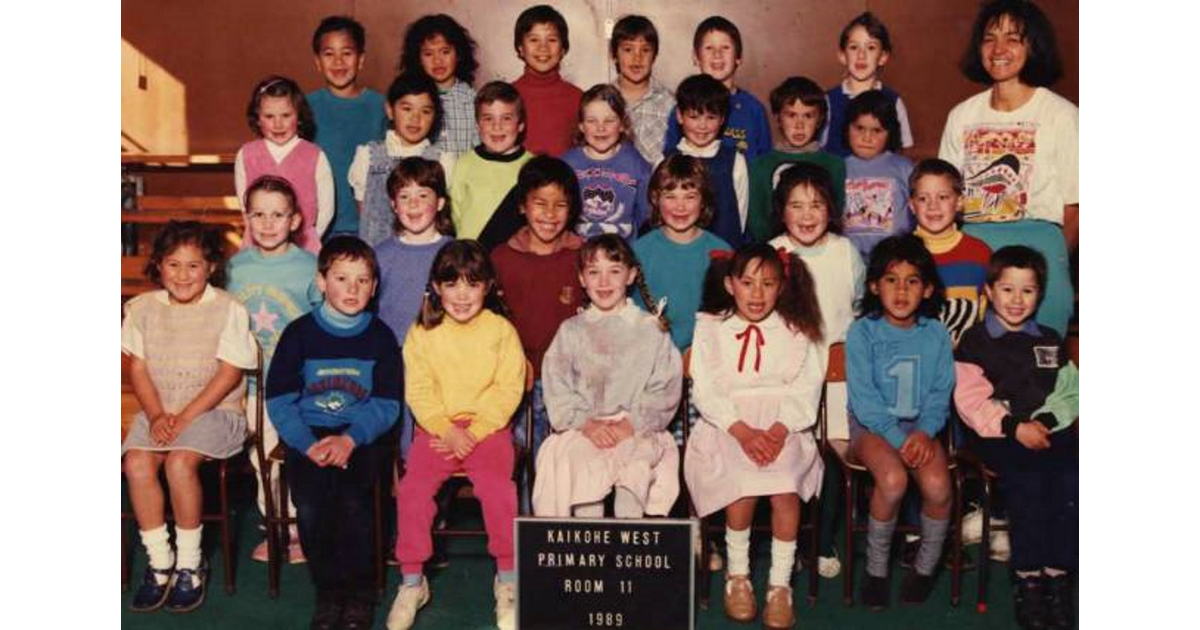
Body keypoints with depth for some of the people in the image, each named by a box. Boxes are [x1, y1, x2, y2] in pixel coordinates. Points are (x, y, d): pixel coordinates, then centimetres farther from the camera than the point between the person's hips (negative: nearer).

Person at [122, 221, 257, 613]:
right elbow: (138, 368, 7)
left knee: (179, 461, -29)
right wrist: (156, 415, -9)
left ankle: (190, 565, -11)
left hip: (214, 409, -4)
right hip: (158, 411, 4)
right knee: (136, 461, -24)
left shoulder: (228, 309, -4)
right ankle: (159, 562, -10)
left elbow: (229, 373, -9)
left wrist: (186, 417, -15)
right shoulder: (143, 308, 8)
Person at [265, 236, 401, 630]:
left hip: (364, 435, -1)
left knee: (351, 498, -27)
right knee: (308, 504, -24)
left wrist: (350, 438, -18)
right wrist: (308, 444, -15)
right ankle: (328, 589, -1)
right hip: (309, 433, 1)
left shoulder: (380, 336, 3)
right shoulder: (299, 333, 2)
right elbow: (279, 399, 0)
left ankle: (359, 589, -4)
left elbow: (387, 405, 0)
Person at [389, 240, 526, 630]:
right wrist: (447, 431, -13)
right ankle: (412, 582, -4)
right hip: (436, 429, 2)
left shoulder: (501, 330, 2)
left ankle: (507, 580, -7)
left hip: (488, 428, -1)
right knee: (413, 488, -20)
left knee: (498, 489, -25)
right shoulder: (422, 333, 5)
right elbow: (418, 391, 0)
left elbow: (508, 391, -4)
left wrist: (474, 432, -13)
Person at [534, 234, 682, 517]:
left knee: (638, 465, -30)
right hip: (581, 428, 1)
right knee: (579, 463, -28)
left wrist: (631, 424, -11)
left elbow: (665, 390, 2)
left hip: (638, 429, -1)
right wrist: (587, 423, -11)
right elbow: (557, 390, 4)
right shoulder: (570, 331, 13)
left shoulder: (652, 330, 9)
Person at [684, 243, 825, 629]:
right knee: (742, 484, -29)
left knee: (785, 488, -28)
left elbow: (806, 389, 1)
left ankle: (780, 585, -12)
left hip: (783, 426, 1)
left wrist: (779, 429, -17)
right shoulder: (710, 327, 7)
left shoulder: (795, 331, 10)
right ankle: (737, 576, -6)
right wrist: (743, 431, -16)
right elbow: (705, 391, -2)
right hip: (727, 426, -1)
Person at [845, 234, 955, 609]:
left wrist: (925, 431, -15)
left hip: (920, 426, 3)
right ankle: (876, 569, -8)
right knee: (893, 479, -32)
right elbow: (864, 397, -10)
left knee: (938, 485, -25)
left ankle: (926, 566, 4)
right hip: (872, 425, -3)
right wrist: (898, 439, -19)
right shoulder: (862, 332, -5)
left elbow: (941, 392, 3)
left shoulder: (936, 334, 6)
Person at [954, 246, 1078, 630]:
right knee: (1028, 480, -30)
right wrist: (1014, 427, -15)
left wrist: (1048, 422, -5)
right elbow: (970, 400, -5)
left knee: (1071, 480, -25)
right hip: (998, 435, -4)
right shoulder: (975, 342, 6)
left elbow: (1069, 390, 16)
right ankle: (1028, 580, -19)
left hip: (1050, 429, 4)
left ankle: (1057, 576, -16)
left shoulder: (1050, 341, 21)